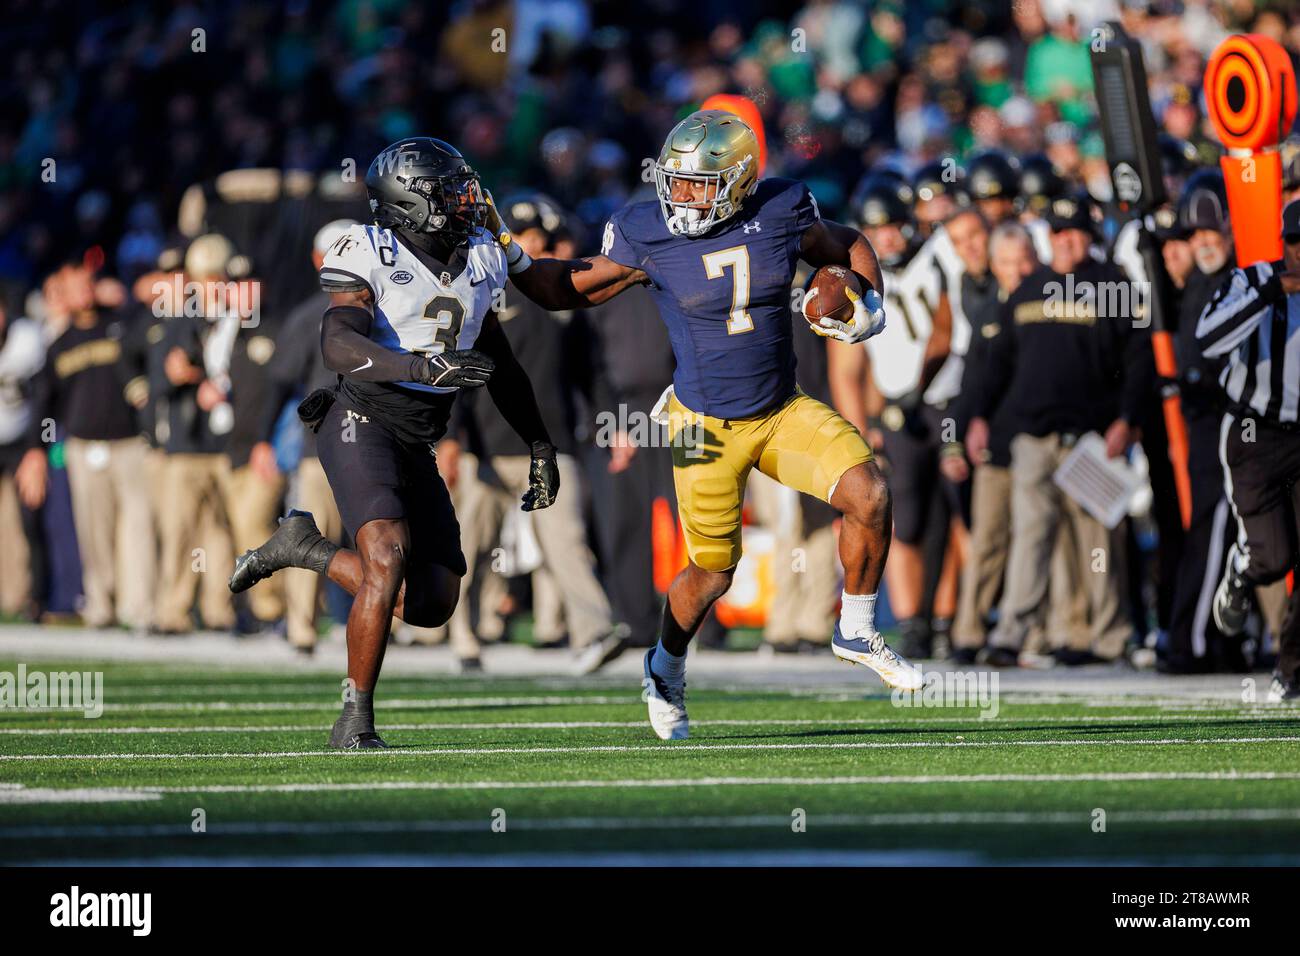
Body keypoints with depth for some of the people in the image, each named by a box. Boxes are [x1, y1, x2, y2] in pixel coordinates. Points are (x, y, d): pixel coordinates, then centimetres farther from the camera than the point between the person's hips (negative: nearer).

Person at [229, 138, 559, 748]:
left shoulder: (479, 261, 10)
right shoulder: (370, 256, -11)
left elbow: (499, 364, 21)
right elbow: (338, 345, -27)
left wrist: (541, 447, 20)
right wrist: (421, 366, -40)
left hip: (418, 445, 7)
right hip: (363, 422, -7)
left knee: (431, 602, 1)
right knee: (389, 559, -25)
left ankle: (305, 549, 22)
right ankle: (356, 720, -13)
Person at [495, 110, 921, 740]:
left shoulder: (781, 214, -10)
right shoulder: (647, 237, -15)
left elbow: (847, 250, 10)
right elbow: (571, 290, 0)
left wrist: (869, 308, -7)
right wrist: (511, 256, -15)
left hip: (783, 411, 2)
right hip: (707, 427, -2)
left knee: (869, 497, -17)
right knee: (712, 571, 5)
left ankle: (856, 633, 6)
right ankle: (666, 669, 36)